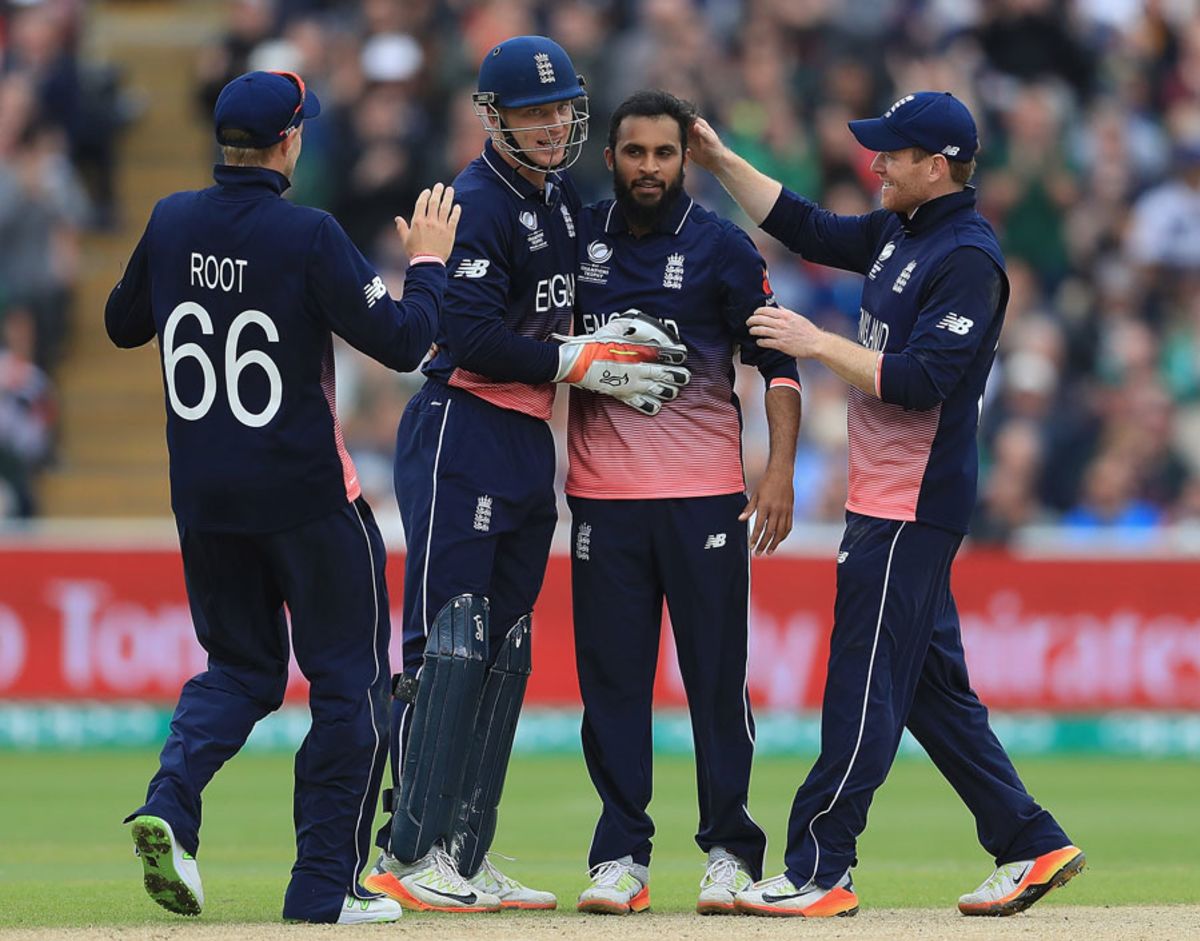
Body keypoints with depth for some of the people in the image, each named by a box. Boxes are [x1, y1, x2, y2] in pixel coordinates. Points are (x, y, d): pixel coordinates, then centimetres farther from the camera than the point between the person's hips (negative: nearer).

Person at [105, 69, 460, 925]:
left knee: (240, 668, 19)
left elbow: (123, 324, 16)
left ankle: (171, 801, -8)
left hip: (202, 497, 5)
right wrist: (428, 262, -1)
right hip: (305, 497, -5)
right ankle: (326, 885, 5)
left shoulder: (172, 223, 0)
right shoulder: (308, 236, -16)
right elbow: (401, 341, -16)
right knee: (350, 682, 7)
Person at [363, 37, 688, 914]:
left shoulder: (562, 199, 14)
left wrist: (620, 345, 4)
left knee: (504, 648, 9)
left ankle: (465, 857, 13)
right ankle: (411, 852, -10)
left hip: (529, 440, 9)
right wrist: (586, 365, -17)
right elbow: (469, 336, -20)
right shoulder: (479, 203, -12)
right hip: (462, 436, -9)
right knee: (451, 641, -11)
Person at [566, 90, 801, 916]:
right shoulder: (578, 237, 8)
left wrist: (780, 471, -10)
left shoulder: (722, 248, 0)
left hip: (704, 492, -2)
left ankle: (730, 851, 6)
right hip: (602, 493, 2)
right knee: (611, 676, 1)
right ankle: (621, 855, 5)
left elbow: (777, 361, -1)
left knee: (717, 674, -2)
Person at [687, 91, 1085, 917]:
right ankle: (1031, 846, 16)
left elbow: (919, 382, -23)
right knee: (931, 685, 12)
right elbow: (806, 228, 23)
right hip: (888, 499, 10)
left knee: (865, 686, -8)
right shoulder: (901, 233, 13)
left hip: (914, 503, -10)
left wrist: (819, 344, -19)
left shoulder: (968, 259, -16)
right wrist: (720, 160, 17)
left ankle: (819, 873, -6)